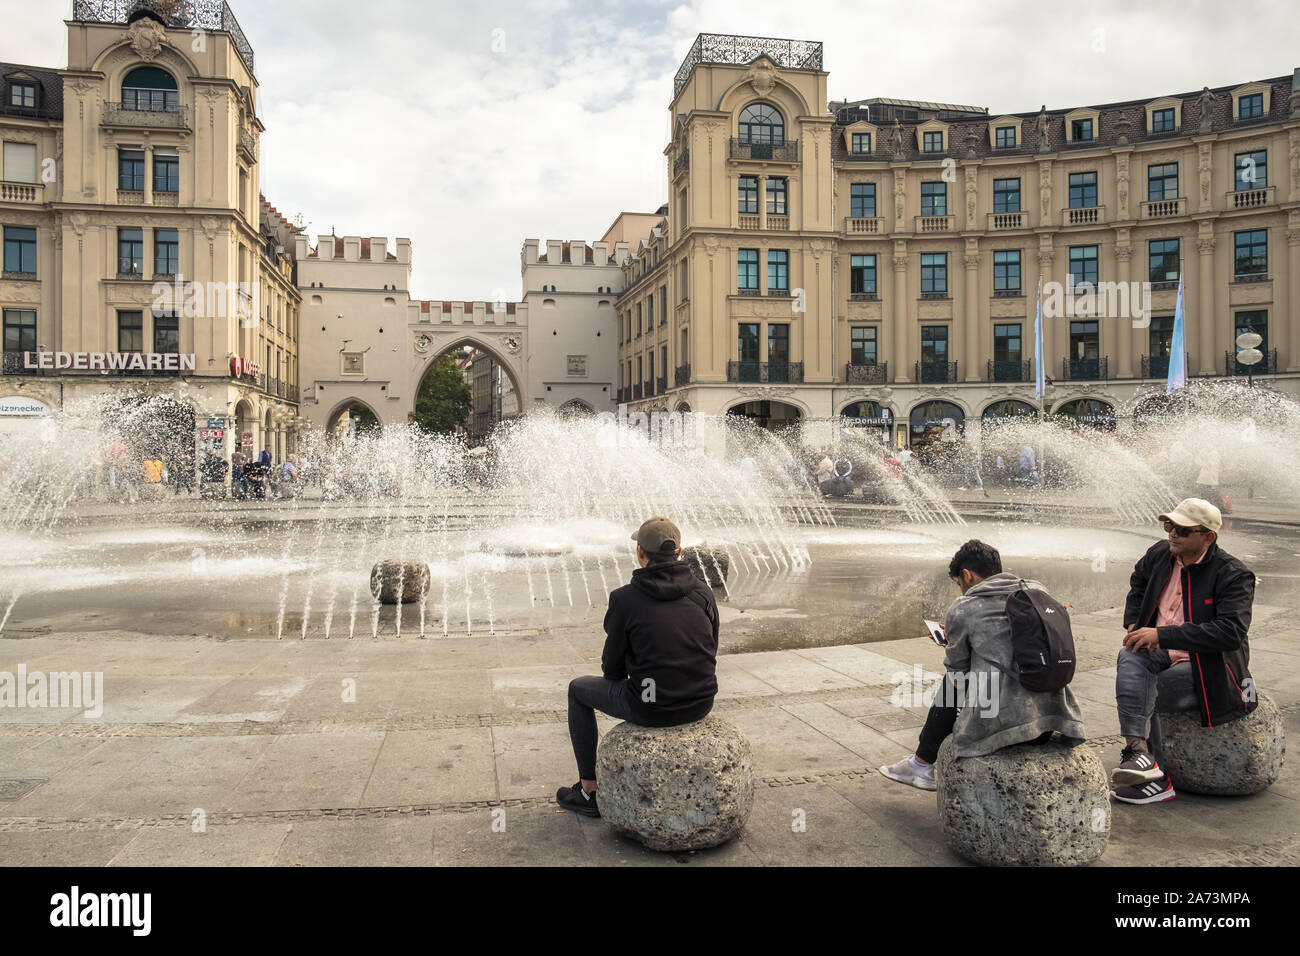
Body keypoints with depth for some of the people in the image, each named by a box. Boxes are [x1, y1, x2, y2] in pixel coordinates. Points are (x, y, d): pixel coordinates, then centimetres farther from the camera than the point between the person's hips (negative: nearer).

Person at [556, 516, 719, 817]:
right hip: (701, 703, 5)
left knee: (578, 690, 23)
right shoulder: (702, 591, 1)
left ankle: (589, 791, 27)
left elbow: (613, 669, -2)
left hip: (652, 707, -5)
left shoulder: (625, 598, -11)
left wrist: (613, 673, 22)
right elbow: (711, 651, 12)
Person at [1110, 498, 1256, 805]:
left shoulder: (1233, 575, -13)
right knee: (1129, 658, -29)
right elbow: (1138, 581, 30)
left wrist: (1161, 634, -30)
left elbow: (1231, 632, -26)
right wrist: (1134, 624, 12)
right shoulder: (1159, 554, 5)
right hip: (1162, 654, 5)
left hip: (1206, 666, -5)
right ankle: (1139, 751, -39)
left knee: (1142, 697, -26)